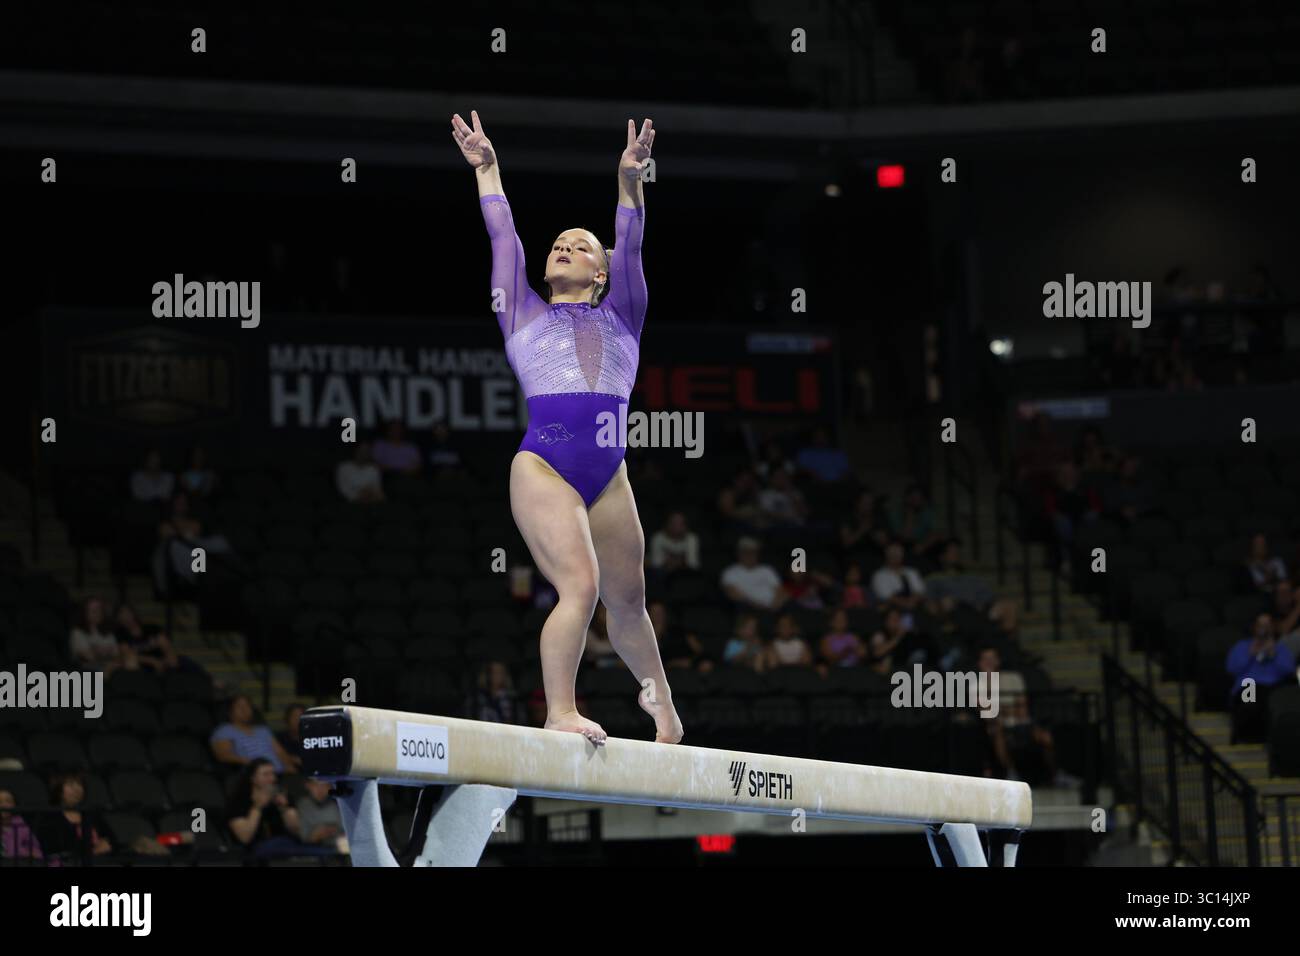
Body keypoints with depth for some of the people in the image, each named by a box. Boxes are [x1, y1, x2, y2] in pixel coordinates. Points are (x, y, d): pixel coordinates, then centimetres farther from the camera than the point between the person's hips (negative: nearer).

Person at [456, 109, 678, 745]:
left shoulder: (618, 318, 20)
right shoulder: (524, 317, 18)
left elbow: (628, 245, 9)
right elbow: (503, 239, 19)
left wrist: (630, 179, -2)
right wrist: (487, 171, 18)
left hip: (608, 473, 2)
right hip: (543, 466, -2)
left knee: (626, 598, 14)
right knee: (579, 585, -20)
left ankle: (657, 696, 37)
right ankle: (560, 713, -22)